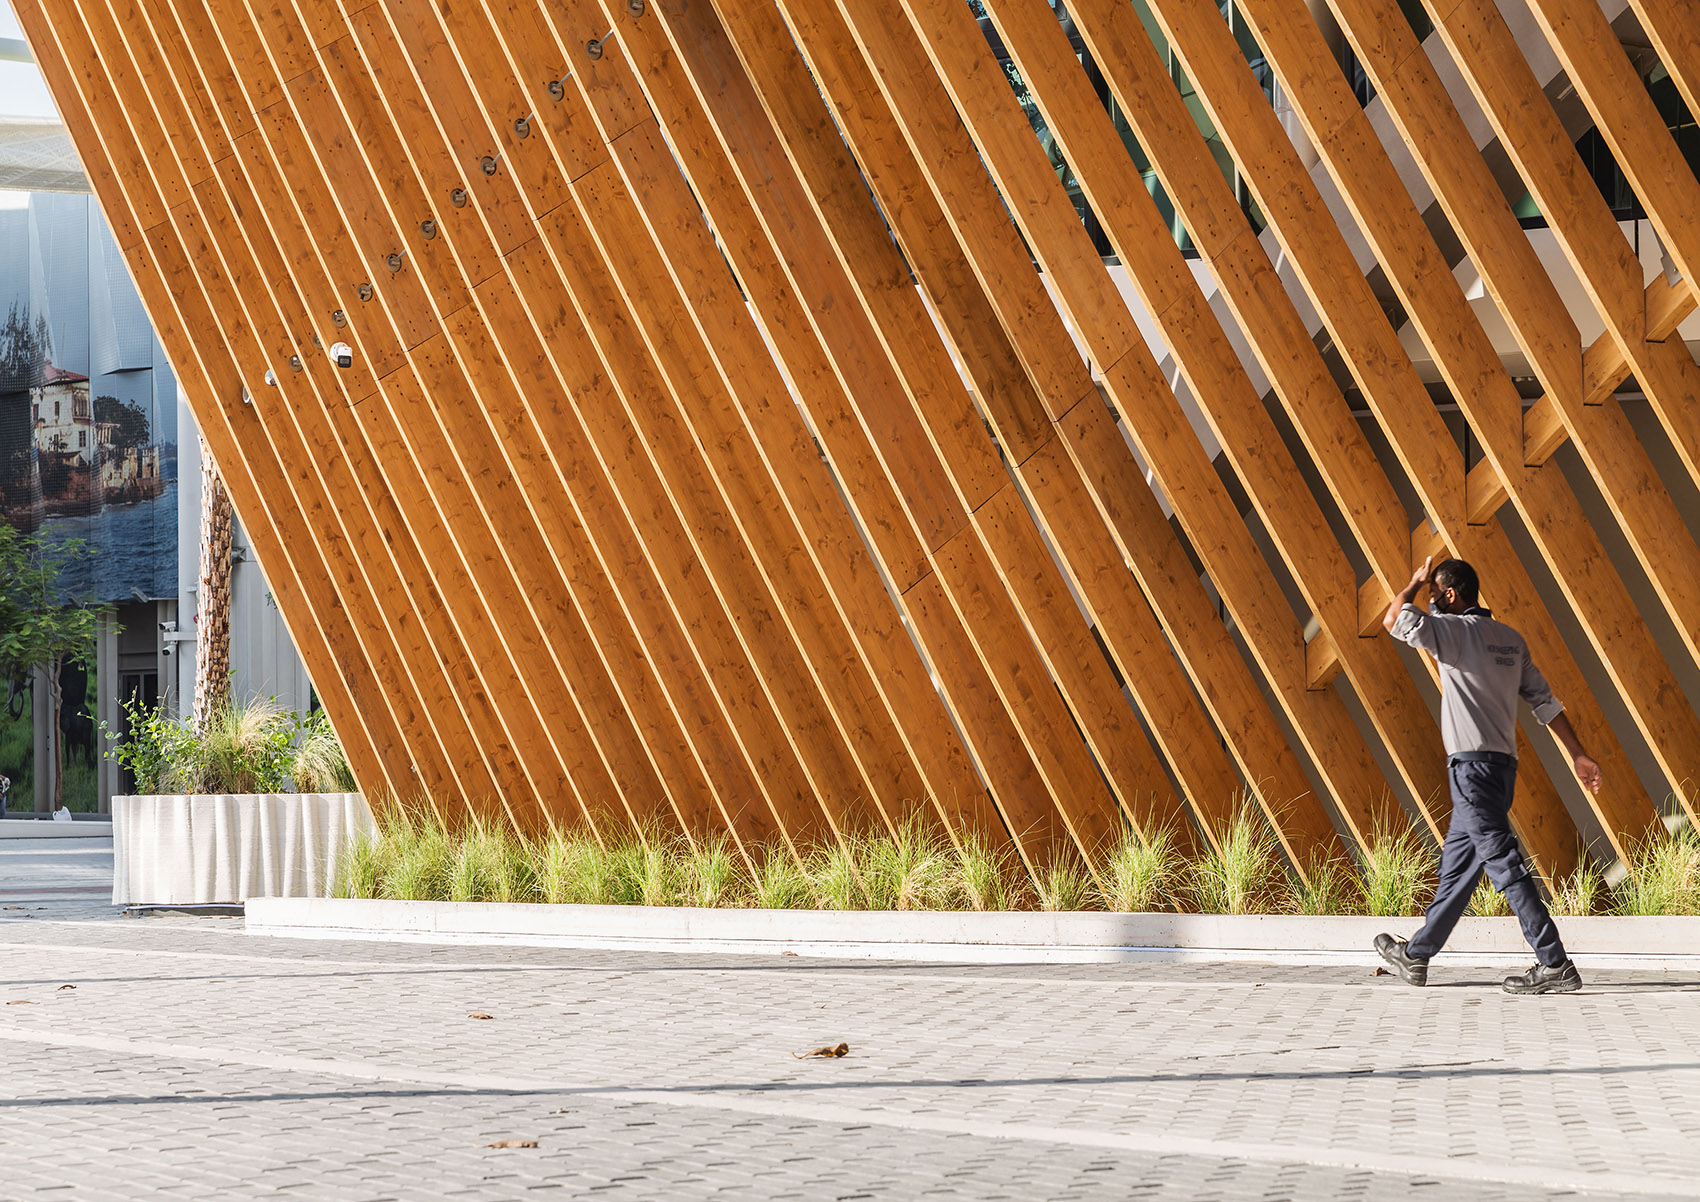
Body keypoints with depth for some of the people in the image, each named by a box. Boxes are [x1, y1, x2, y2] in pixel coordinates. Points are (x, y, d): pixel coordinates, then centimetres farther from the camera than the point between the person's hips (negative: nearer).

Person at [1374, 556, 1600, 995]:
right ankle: (1416, 956, 29)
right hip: (1502, 762, 9)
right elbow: (1544, 700, 13)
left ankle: (1555, 965, -17)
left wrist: (1416, 583, 1)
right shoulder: (1510, 639, 15)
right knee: (1457, 862, 17)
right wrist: (1578, 754, 13)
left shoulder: (1456, 630, -9)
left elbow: (1394, 621, -17)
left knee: (1502, 860, -11)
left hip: (1474, 762, -9)